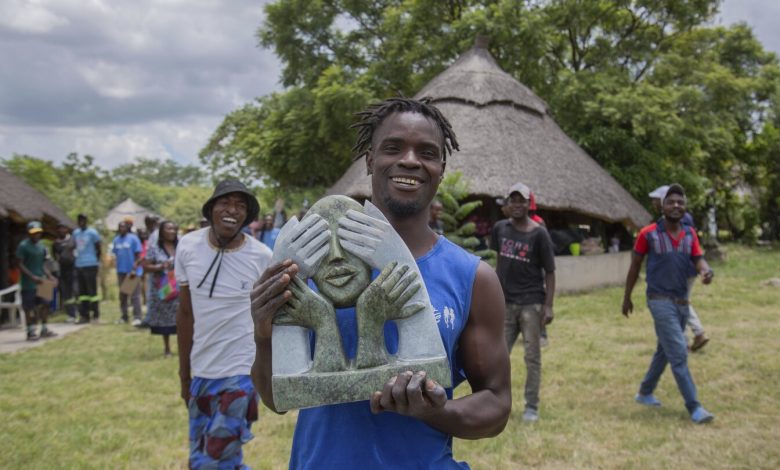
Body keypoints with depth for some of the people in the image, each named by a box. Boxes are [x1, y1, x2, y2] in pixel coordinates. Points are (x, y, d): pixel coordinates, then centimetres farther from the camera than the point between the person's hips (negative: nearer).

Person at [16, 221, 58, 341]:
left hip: (41, 281, 7)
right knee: (29, 307, 0)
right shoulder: (23, 246, -10)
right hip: (29, 283, -6)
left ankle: (44, 329, 17)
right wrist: (33, 277, -22)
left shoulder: (41, 246, 11)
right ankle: (30, 332, 7)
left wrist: (49, 276, 5)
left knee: (45, 305, 7)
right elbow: (20, 264, -13)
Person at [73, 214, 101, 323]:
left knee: (92, 290, -4)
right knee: (82, 291, 8)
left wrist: (96, 260, 2)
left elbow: (98, 248, 0)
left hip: (90, 265, -6)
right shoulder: (75, 233, 14)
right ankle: (84, 315, 12)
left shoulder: (92, 233, -4)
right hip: (79, 265, 6)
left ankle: (96, 315, 1)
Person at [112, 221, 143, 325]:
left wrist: (135, 269, -15)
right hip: (121, 272, 6)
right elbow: (116, 255, 14)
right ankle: (124, 316, 23)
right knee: (122, 295, 13)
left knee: (135, 296, -6)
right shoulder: (116, 240, 8)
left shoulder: (133, 238, -7)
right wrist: (117, 270, 11)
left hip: (132, 272, -6)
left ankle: (137, 317, -5)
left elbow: (138, 256, -8)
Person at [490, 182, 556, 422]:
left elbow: (550, 272, -5)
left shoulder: (539, 234, -7)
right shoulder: (500, 228, 4)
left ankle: (532, 407, 15)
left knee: (532, 357, 4)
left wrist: (548, 306, -11)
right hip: (505, 303, 4)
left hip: (531, 304, -4)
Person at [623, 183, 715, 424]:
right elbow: (635, 265, -1)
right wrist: (627, 297, 4)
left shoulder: (690, 234, 5)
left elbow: (699, 259, -3)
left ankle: (645, 393, 33)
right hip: (660, 300, -6)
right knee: (679, 353, -11)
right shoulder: (648, 234, -8)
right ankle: (694, 406, -6)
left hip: (682, 301, 6)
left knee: (665, 351, 17)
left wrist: (706, 271, -28)